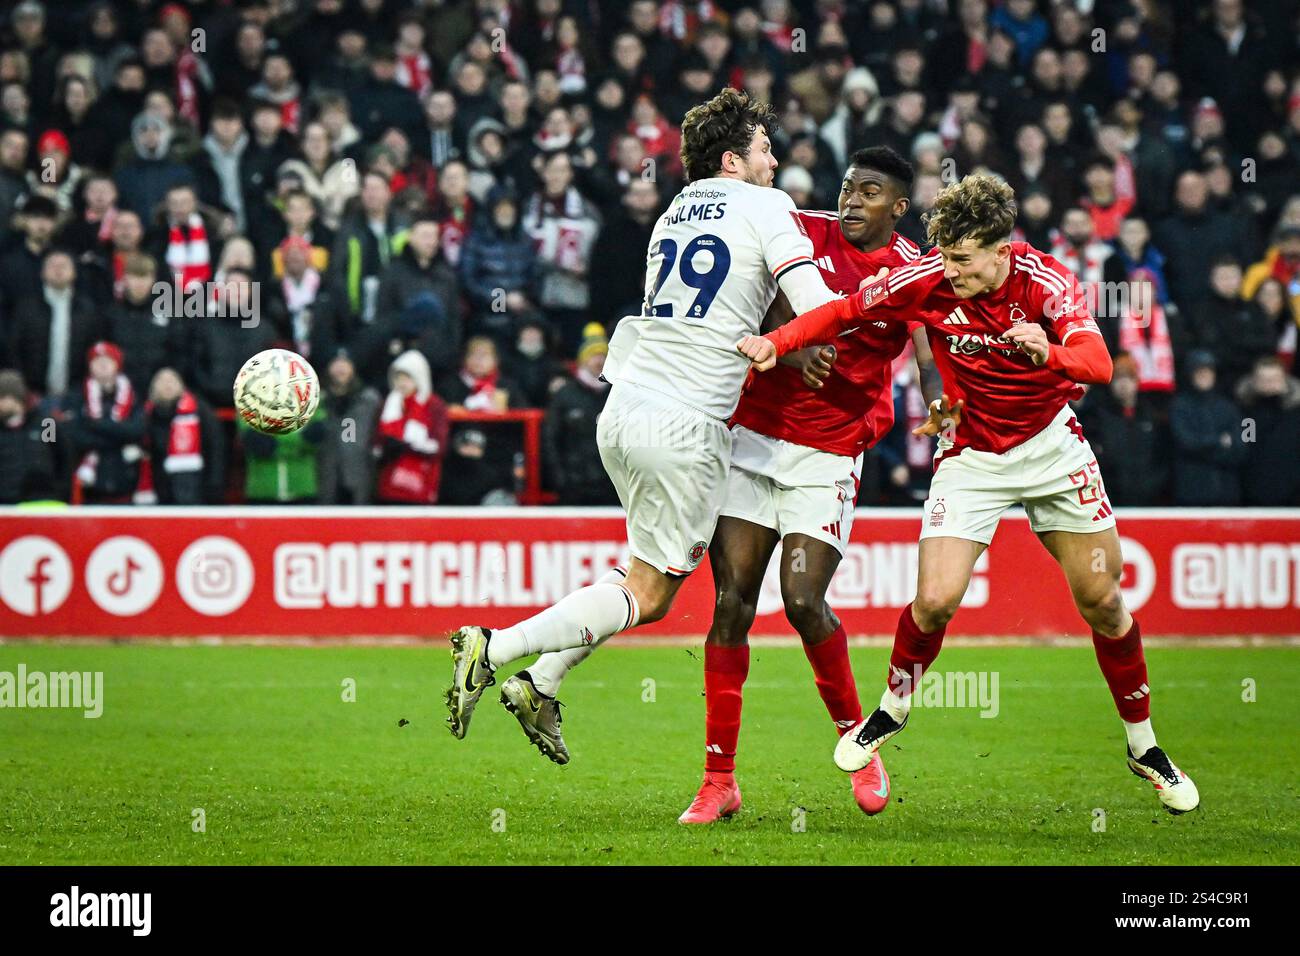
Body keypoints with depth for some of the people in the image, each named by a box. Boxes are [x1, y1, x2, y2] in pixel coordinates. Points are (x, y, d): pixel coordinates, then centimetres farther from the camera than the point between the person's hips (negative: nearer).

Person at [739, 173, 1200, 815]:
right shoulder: (929, 279, -18)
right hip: (971, 455, 0)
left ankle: (1143, 748, 22)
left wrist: (1050, 356, -56)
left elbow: (1098, 363, -35)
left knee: (1102, 601, 2)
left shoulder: (1046, 282, -22)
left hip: (1051, 444, 0)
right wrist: (777, 342, -22)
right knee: (935, 600, -14)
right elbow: (845, 310, -7)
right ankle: (893, 709, 16)